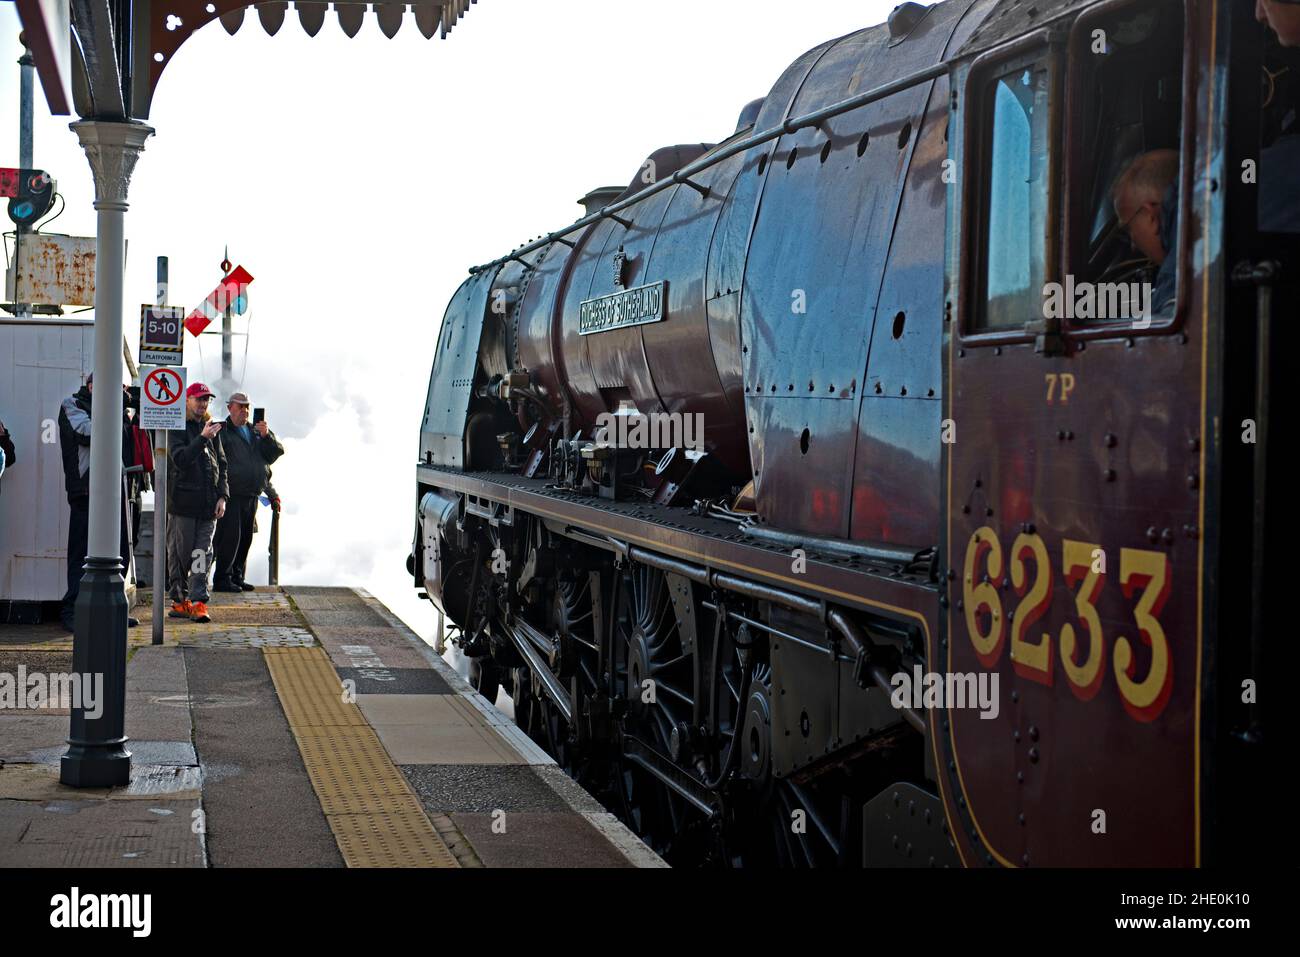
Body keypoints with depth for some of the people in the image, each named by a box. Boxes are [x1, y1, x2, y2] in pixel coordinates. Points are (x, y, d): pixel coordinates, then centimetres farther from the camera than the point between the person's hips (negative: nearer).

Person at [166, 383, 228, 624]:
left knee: (203, 554, -4)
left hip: (208, 504, 4)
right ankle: (179, 601, 13)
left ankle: (198, 602, -7)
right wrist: (203, 438, -23)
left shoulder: (211, 428, 16)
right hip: (182, 503, -4)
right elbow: (180, 459, -16)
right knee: (180, 554, 3)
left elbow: (221, 465, 18)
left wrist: (222, 495, 8)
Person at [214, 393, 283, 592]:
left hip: (252, 494, 7)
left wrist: (267, 436, -8)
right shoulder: (222, 431, -1)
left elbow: (276, 453, 8)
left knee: (245, 538, 11)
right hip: (232, 493, -7)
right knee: (230, 536, -10)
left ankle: (237, 577, 20)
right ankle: (222, 579, -5)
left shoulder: (255, 431, 18)